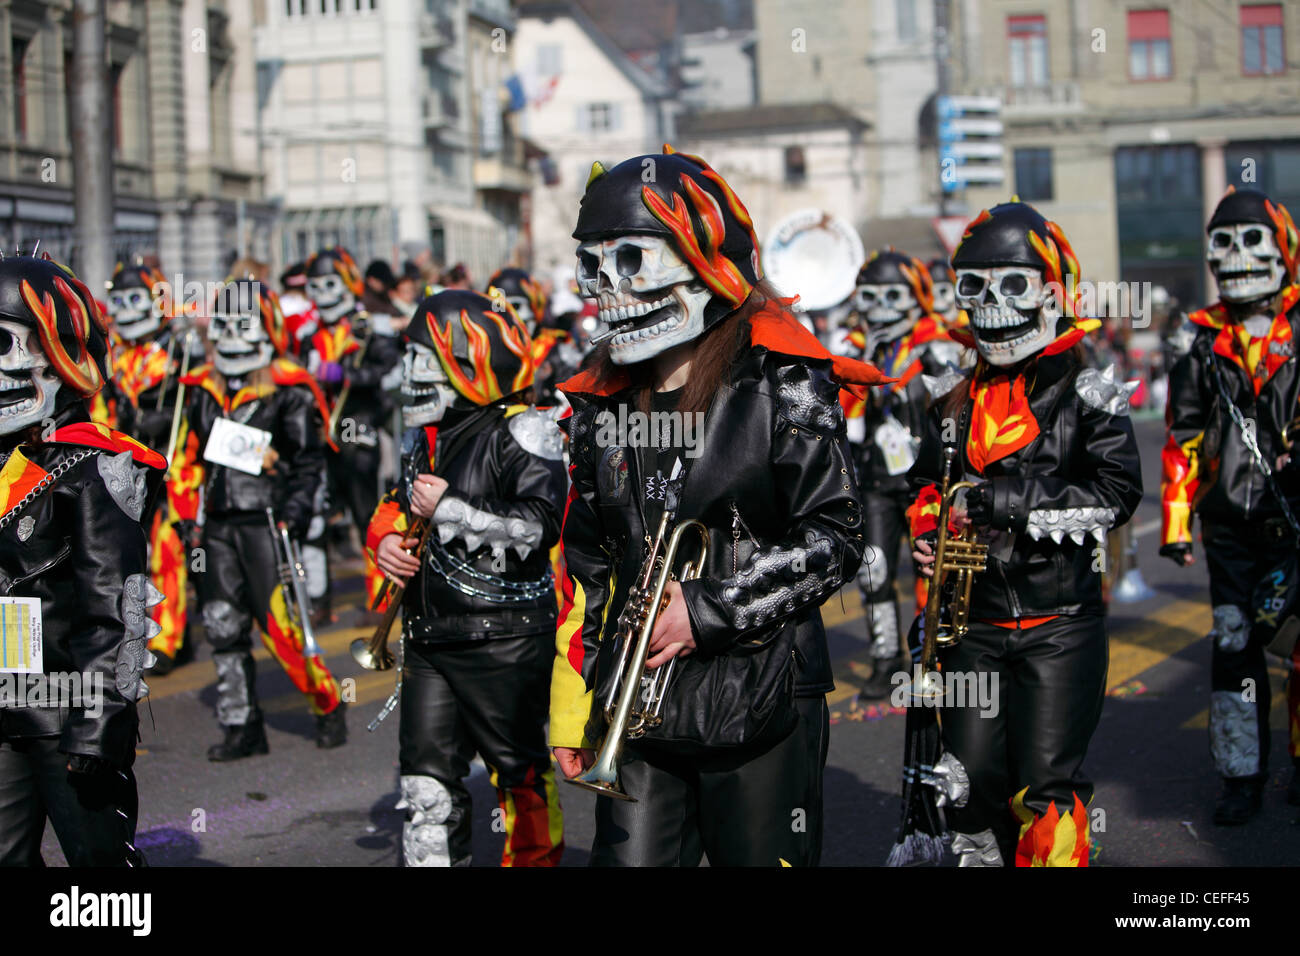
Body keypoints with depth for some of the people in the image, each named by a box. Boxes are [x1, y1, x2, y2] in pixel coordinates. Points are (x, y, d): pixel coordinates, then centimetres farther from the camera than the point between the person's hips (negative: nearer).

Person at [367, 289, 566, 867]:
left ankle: (537, 857, 23)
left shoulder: (523, 433, -12)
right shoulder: (423, 437, 13)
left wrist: (449, 509, -21)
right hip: (429, 637, 7)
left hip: (504, 640, -7)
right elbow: (397, 504, 29)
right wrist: (383, 539, 6)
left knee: (519, 769, 7)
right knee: (427, 779, 7)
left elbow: (539, 527, -24)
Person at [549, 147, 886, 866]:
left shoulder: (782, 382, -7)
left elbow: (833, 536, -9)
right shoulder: (602, 401, 10)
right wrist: (570, 707, 13)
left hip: (761, 705, -4)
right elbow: (586, 564, 15)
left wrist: (709, 610, -16)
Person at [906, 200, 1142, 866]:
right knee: (971, 778, 6)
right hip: (974, 627, 5)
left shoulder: (1087, 394, -4)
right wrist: (926, 537, 0)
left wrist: (1003, 502, -22)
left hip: (1060, 627, -4)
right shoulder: (957, 403, 12)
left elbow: (1116, 493, -16)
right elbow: (926, 487, 23)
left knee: (1046, 786, -6)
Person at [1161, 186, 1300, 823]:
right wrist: (1176, 520, 5)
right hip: (1233, 528, 2)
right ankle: (1242, 777, 11)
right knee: (1234, 647, 2)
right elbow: (1184, 438, 10)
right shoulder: (1203, 340, 8)